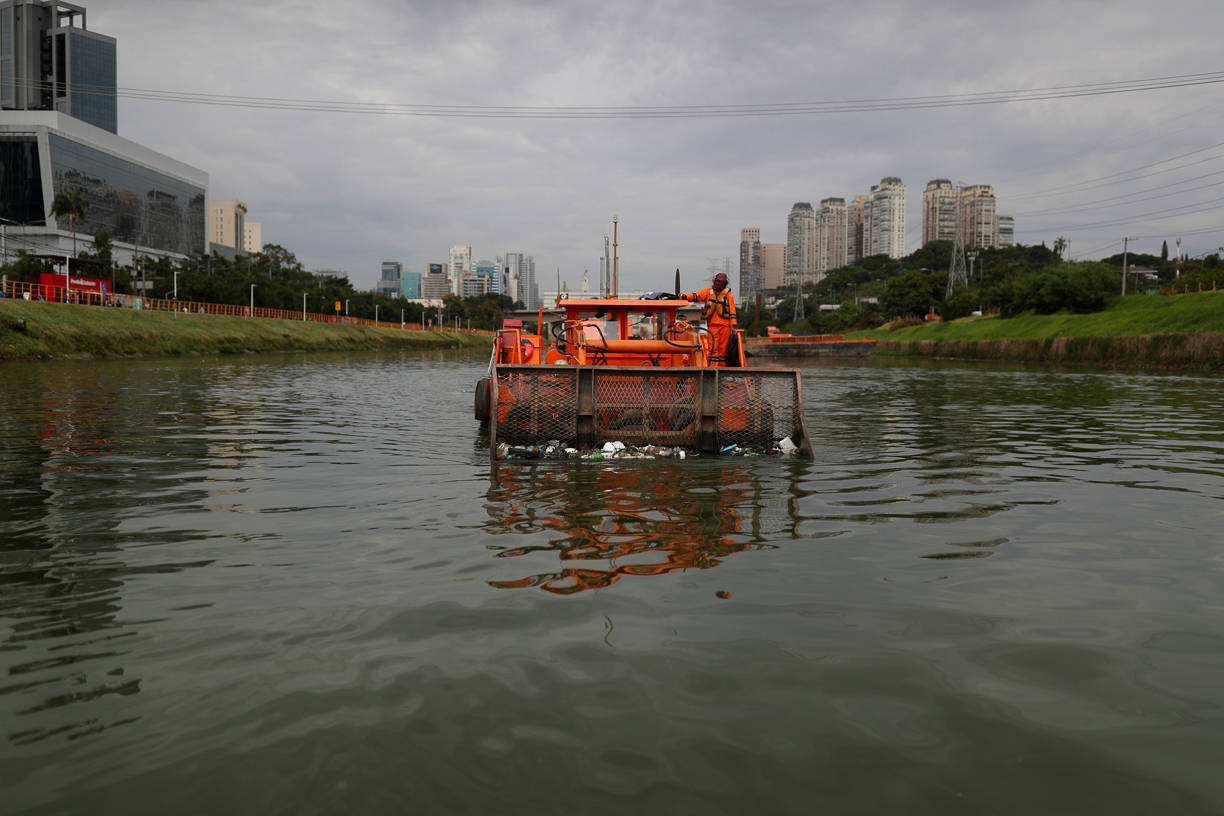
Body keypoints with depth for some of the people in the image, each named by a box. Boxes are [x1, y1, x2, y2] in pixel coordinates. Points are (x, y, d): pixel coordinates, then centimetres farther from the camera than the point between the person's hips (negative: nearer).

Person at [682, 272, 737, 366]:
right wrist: (685, 296, -21)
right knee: (713, 348, -8)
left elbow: (732, 309, 7)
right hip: (712, 325, 0)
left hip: (725, 325, 0)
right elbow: (697, 296, -2)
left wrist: (733, 325, -2)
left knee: (723, 348, 3)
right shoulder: (708, 291, 14)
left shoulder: (727, 294, 12)